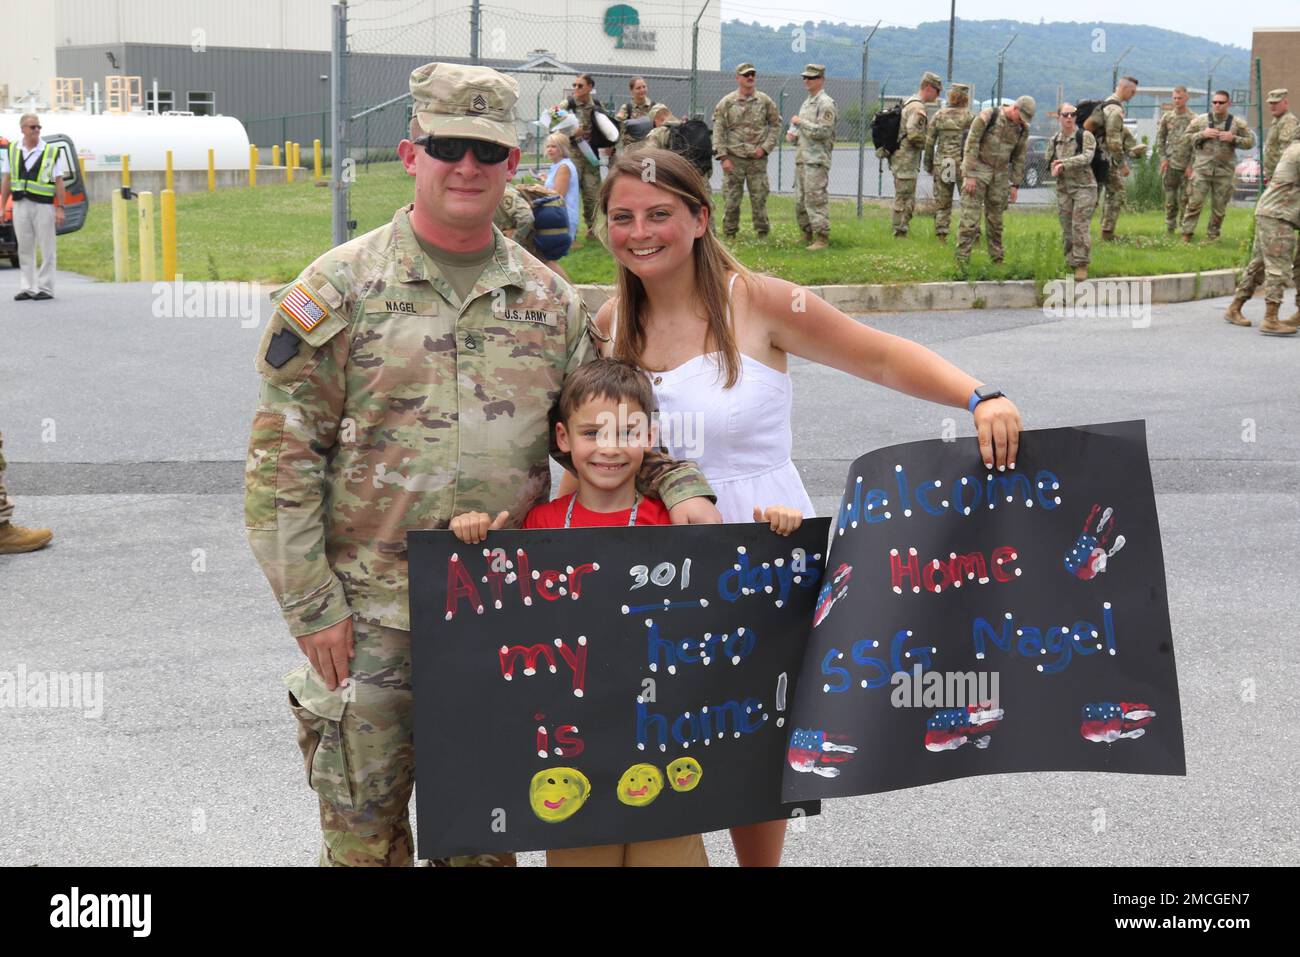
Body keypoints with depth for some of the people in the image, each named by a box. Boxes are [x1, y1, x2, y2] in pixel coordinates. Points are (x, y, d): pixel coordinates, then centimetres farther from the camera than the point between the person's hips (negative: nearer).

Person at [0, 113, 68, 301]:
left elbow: (59, 182, -2)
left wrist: (60, 208, -8)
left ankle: (46, 288, 4)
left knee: (47, 250, -2)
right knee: (25, 250, 7)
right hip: (20, 206, 3)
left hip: (44, 206, -3)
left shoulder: (53, 152, 0)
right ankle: (28, 287, 13)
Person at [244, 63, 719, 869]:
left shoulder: (552, 300, 7)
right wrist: (312, 606, -10)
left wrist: (681, 487, -5)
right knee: (364, 833, 7)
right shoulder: (341, 289, -4)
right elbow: (282, 460, -6)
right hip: (370, 619, -3)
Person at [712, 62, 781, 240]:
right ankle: (729, 235, 11)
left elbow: (776, 125, 11)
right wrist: (723, 157, -8)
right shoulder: (726, 103, 0)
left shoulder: (765, 101, 5)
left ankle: (762, 234, 12)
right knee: (731, 199, 1)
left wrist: (765, 147, -1)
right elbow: (718, 131, -1)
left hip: (757, 159, 1)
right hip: (733, 159, -1)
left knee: (759, 198, 2)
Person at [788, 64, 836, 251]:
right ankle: (807, 234, 22)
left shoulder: (825, 103, -9)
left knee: (815, 199, -11)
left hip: (816, 160, -9)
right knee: (800, 200, 12)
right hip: (801, 158, 9)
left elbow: (822, 131, -19)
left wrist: (800, 122, -14)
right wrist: (793, 134, 9)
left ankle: (822, 237, -9)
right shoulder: (806, 103, 19)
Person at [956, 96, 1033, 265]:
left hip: (1000, 175, 5)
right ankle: (962, 260, -8)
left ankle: (997, 258, 18)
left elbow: (1019, 157, 12)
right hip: (978, 170, -5)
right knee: (970, 217, -9)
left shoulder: (1022, 129, 4)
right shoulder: (988, 116, -12)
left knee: (995, 219, 9)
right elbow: (971, 144, -12)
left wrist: (1015, 184, 9)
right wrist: (969, 175, -15)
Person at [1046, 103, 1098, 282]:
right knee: (1066, 229, 5)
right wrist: (1055, 169, -9)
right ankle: (1070, 264, 14)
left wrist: (1065, 163, -28)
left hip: (1084, 187, -4)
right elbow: (1050, 162, 15)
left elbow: (1087, 157, -18)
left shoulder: (1085, 136, -4)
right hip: (1063, 189, 4)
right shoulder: (1054, 140, 10)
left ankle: (1081, 265, -8)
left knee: (1080, 227, -13)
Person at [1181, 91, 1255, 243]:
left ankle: (1212, 236, 19)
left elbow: (1250, 141, 4)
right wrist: (1202, 134, -12)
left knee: (1219, 207, 7)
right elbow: (1186, 137, 5)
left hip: (1224, 171, 1)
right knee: (1194, 202, -2)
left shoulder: (1238, 123, 2)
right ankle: (1186, 234, 5)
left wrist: (1233, 138, -12)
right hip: (1202, 169, -1)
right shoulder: (1200, 120, 2)